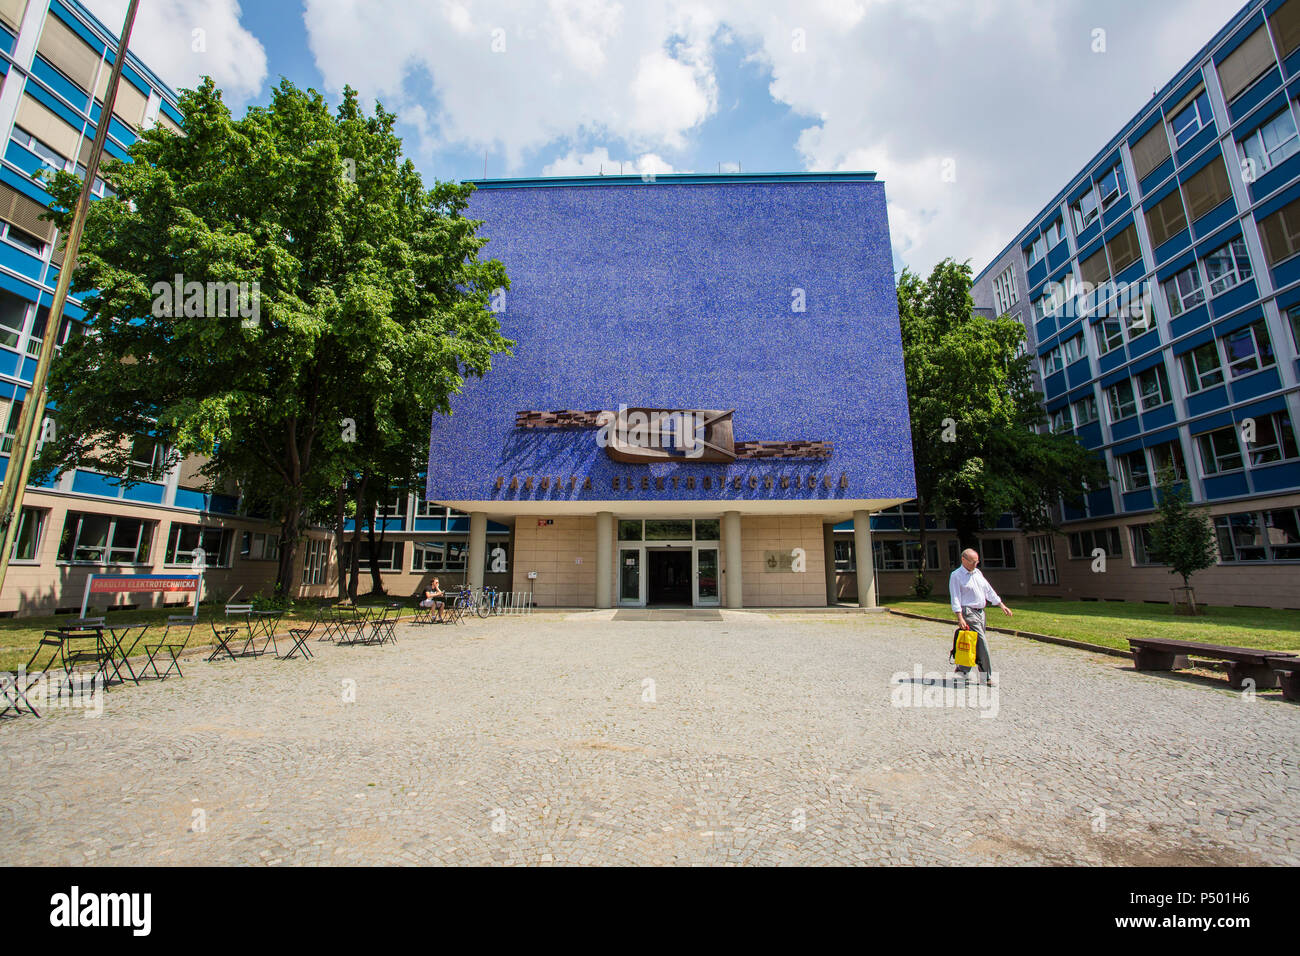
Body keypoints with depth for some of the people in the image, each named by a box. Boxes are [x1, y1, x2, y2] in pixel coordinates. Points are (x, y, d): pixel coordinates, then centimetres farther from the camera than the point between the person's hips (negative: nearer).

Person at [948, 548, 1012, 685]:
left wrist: (1002, 605, 13)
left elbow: (989, 590, 19)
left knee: (974, 643, 10)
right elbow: (955, 598, -13)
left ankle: (962, 669, 23)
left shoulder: (978, 573, 14)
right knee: (982, 643, -10)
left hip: (980, 612, 8)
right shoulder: (956, 576, -9)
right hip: (969, 612, -8)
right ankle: (987, 677, -1)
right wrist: (960, 618, -19)